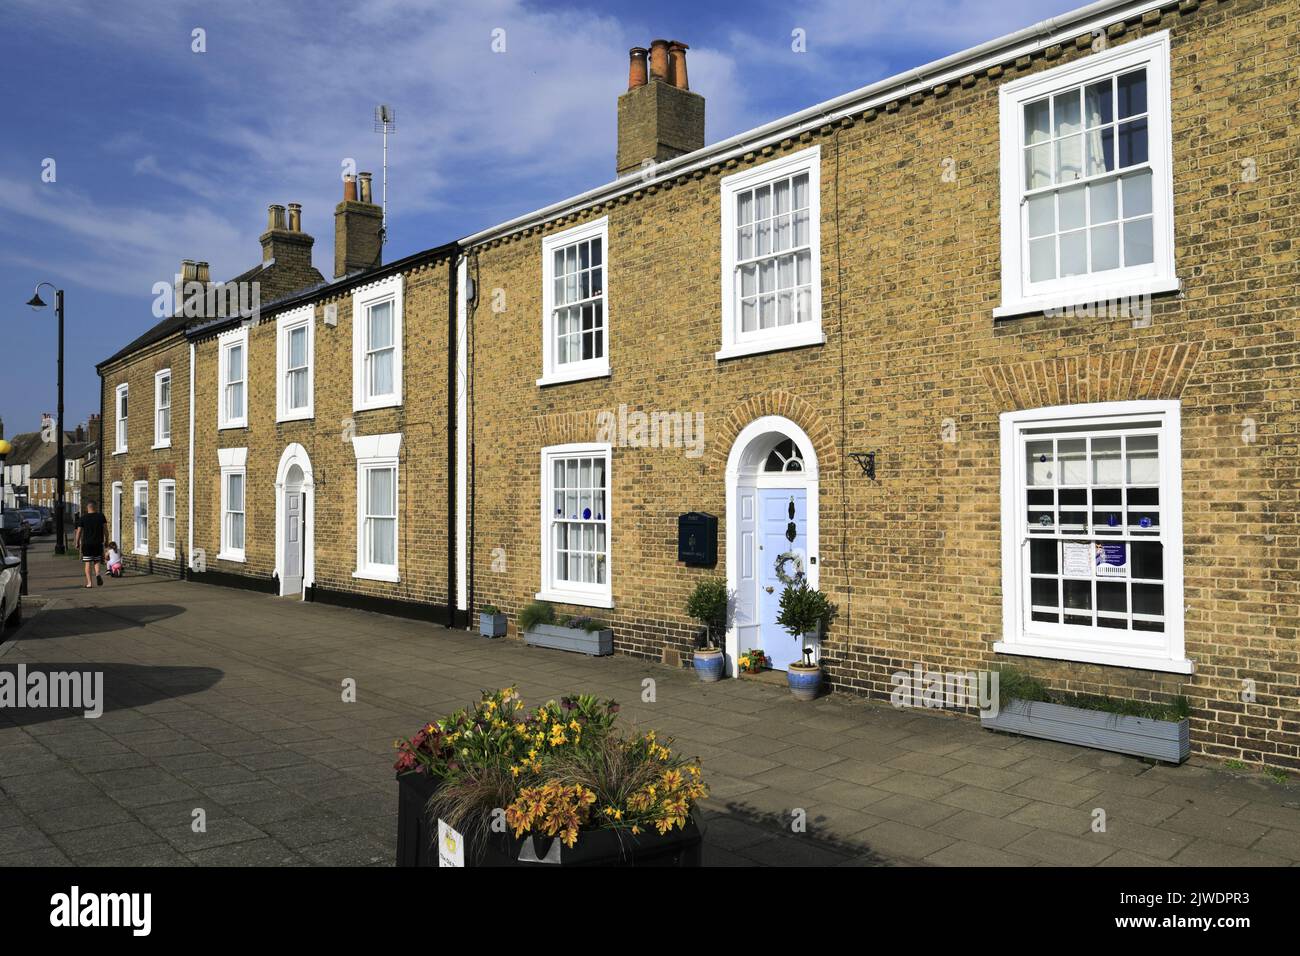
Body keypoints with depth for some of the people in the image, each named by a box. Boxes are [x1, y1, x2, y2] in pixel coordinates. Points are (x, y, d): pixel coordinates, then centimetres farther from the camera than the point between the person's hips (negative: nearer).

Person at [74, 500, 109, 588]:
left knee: (87, 563, 4)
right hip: (98, 543, 1)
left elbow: (79, 531, -1)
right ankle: (98, 574, -14)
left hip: (86, 543, -1)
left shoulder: (83, 518, -2)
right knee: (97, 561, 15)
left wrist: (77, 543, 10)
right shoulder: (101, 516, 0)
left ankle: (89, 582, -1)